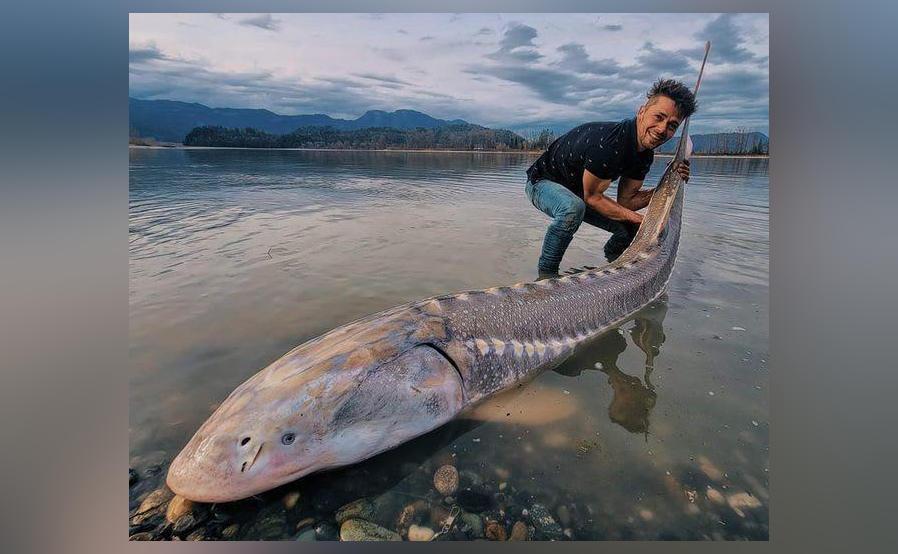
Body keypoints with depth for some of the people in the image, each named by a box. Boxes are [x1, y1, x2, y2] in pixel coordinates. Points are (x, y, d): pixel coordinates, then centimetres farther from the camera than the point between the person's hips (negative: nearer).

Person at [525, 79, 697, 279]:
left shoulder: (645, 154, -7)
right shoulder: (608, 142, -35)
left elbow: (625, 201, -5)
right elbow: (592, 197, -26)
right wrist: (640, 219, -26)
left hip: (577, 193, 8)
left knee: (633, 228, 3)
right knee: (573, 209, -41)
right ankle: (546, 273, -22)